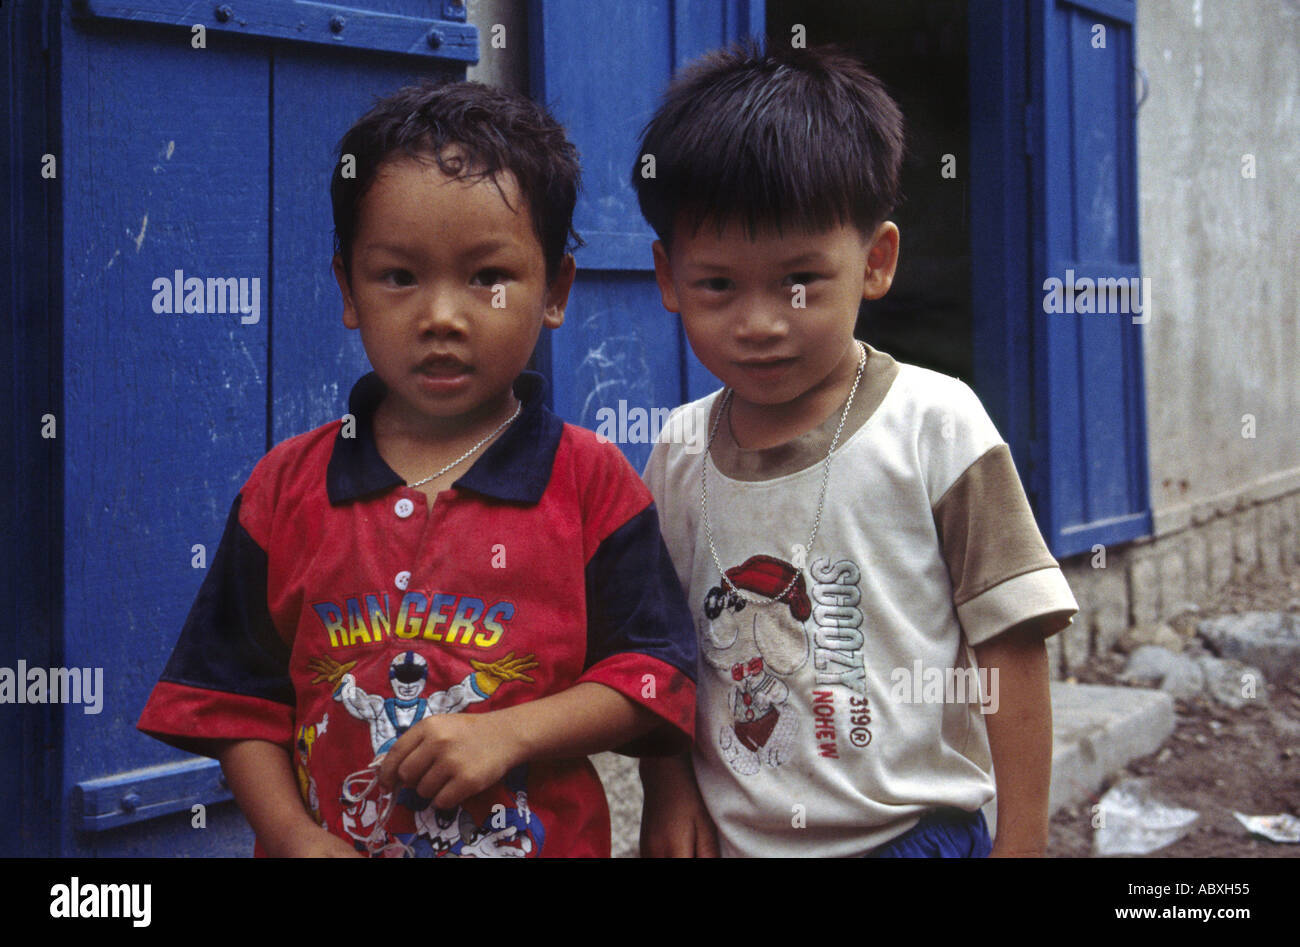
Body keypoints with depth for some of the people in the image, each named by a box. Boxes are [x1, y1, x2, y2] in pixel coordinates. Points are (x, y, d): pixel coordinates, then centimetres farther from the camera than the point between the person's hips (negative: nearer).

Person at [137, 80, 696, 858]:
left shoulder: (591, 483, -8)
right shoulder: (289, 486, -3)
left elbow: (653, 674, -8)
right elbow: (232, 694, -1)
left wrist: (509, 733, -20)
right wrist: (290, 834, -13)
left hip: (547, 838, -1)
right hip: (326, 840, 2)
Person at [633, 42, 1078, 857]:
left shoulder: (935, 427, -11)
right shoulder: (677, 455, -1)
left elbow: (1009, 644, -10)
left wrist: (1023, 841, -11)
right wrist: (667, 789, -4)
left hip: (915, 829, -3)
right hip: (732, 837, 3)